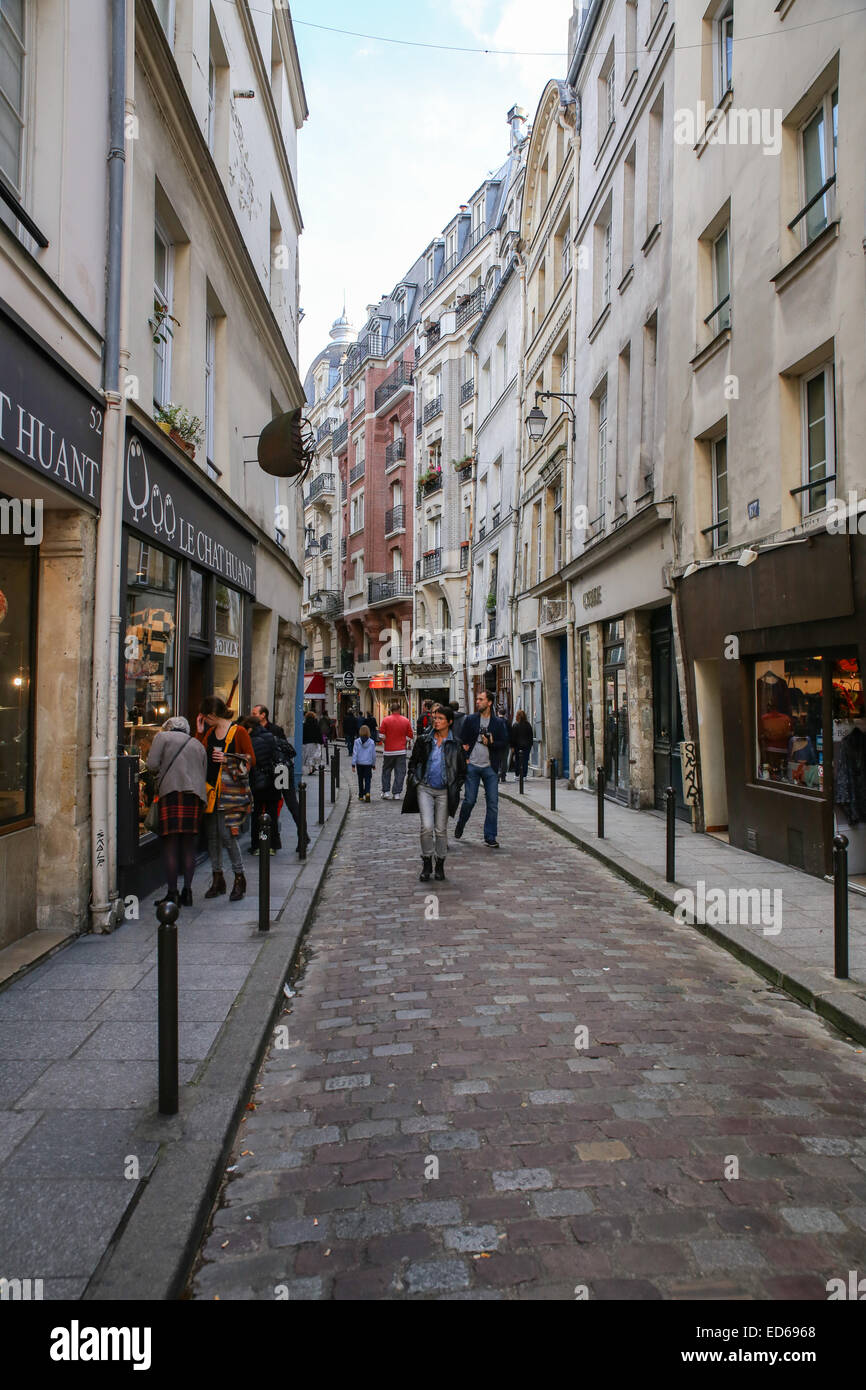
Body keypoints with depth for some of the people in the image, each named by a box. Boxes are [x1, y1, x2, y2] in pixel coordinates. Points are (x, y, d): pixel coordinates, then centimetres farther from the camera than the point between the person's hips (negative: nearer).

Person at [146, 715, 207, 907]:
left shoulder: (163, 737, 11)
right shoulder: (198, 745, 25)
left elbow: (152, 765, 1)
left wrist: (163, 771, 20)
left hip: (172, 792, -4)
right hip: (196, 796, 5)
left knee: (170, 846, -2)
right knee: (188, 847, 10)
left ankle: (172, 893, -3)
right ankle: (187, 891, 9)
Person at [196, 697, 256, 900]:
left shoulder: (238, 732, -4)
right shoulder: (209, 732, 15)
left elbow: (251, 760, -4)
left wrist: (228, 759, -15)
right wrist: (199, 733, 7)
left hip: (230, 790, -6)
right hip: (211, 790, 6)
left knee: (227, 834, -10)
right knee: (212, 835, 8)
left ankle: (239, 878, 4)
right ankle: (217, 879, 18)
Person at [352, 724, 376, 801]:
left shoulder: (357, 741, -7)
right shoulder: (371, 742, -5)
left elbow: (355, 753, -7)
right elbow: (373, 754, 1)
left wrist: (353, 764, -2)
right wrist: (373, 764, 13)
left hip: (359, 763, 1)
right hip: (368, 763, -1)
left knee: (360, 780, 13)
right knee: (367, 779, 3)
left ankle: (361, 796, 19)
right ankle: (367, 793, -20)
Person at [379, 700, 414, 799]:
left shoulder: (386, 720, -4)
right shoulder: (405, 720, 0)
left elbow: (382, 736, -3)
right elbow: (409, 737, 3)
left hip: (389, 750, 0)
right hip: (401, 751, 0)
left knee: (386, 772, 13)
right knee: (400, 773, 4)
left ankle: (386, 792, 11)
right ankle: (397, 794, 2)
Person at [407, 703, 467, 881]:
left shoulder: (455, 744, 1)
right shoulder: (423, 740, 3)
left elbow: (462, 771, 9)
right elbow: (413, 761, 13)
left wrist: (455, 789, 1)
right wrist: (413, 780, 3)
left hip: (444, 791, 0)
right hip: (425, 788, 0)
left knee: (441, 829, 5)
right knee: (427, 826, -12)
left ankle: (440, 865, 21)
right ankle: (426, 863, 4)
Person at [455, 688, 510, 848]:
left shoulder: (499, 723, 6)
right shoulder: (470, 719, 7)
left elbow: (504, 744, 4)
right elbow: (462, 740, 9)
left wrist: (491, 743, -13)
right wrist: (464, 758, -4)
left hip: (490, 767, 0)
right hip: (472, 766, 0)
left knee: (493, 803, -2)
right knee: (469, 800, 1)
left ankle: (490, 837, 6)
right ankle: (460, 825, 28)